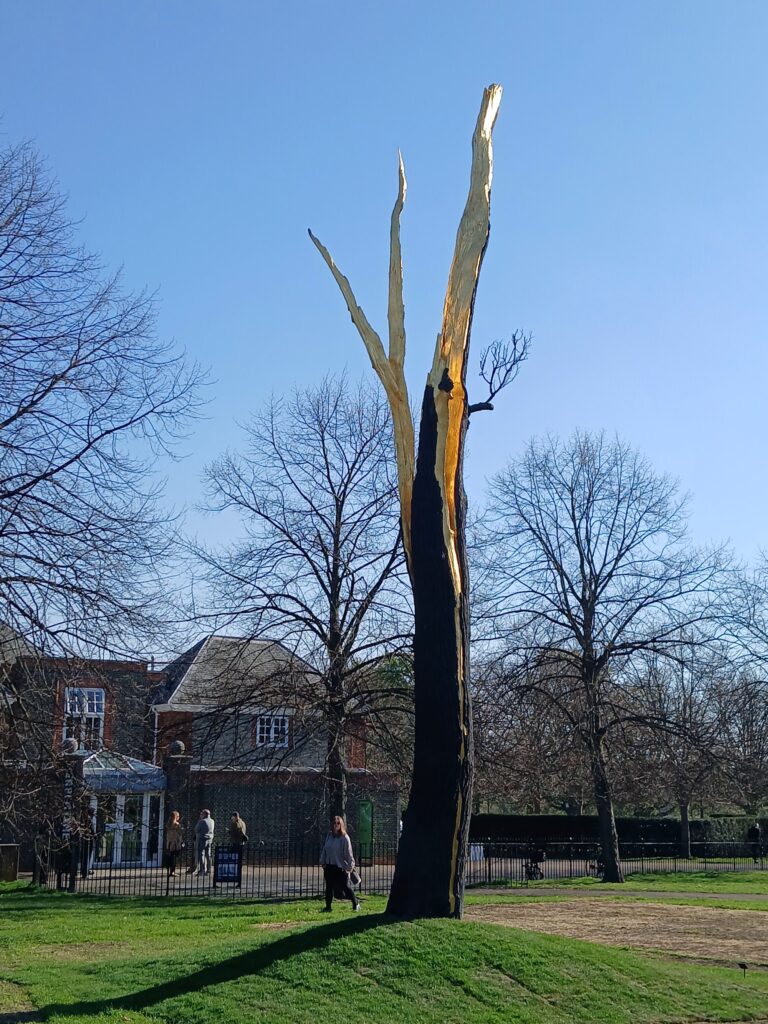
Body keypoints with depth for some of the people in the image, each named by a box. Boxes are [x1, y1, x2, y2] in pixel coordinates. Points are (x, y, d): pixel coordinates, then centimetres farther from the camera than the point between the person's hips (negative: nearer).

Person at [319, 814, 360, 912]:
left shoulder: (344, 838, -11)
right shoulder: (329, 836, 7)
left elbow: (348, 853, -10)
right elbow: (325, 850, 14)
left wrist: (350, 866, -11)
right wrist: (323, 862, 11)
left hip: (340, 867, -5)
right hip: (329, 866, 5)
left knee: (345, 887, 1)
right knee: (329, 887, 8)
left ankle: (355, 903, 19)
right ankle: (328, 907, 18)